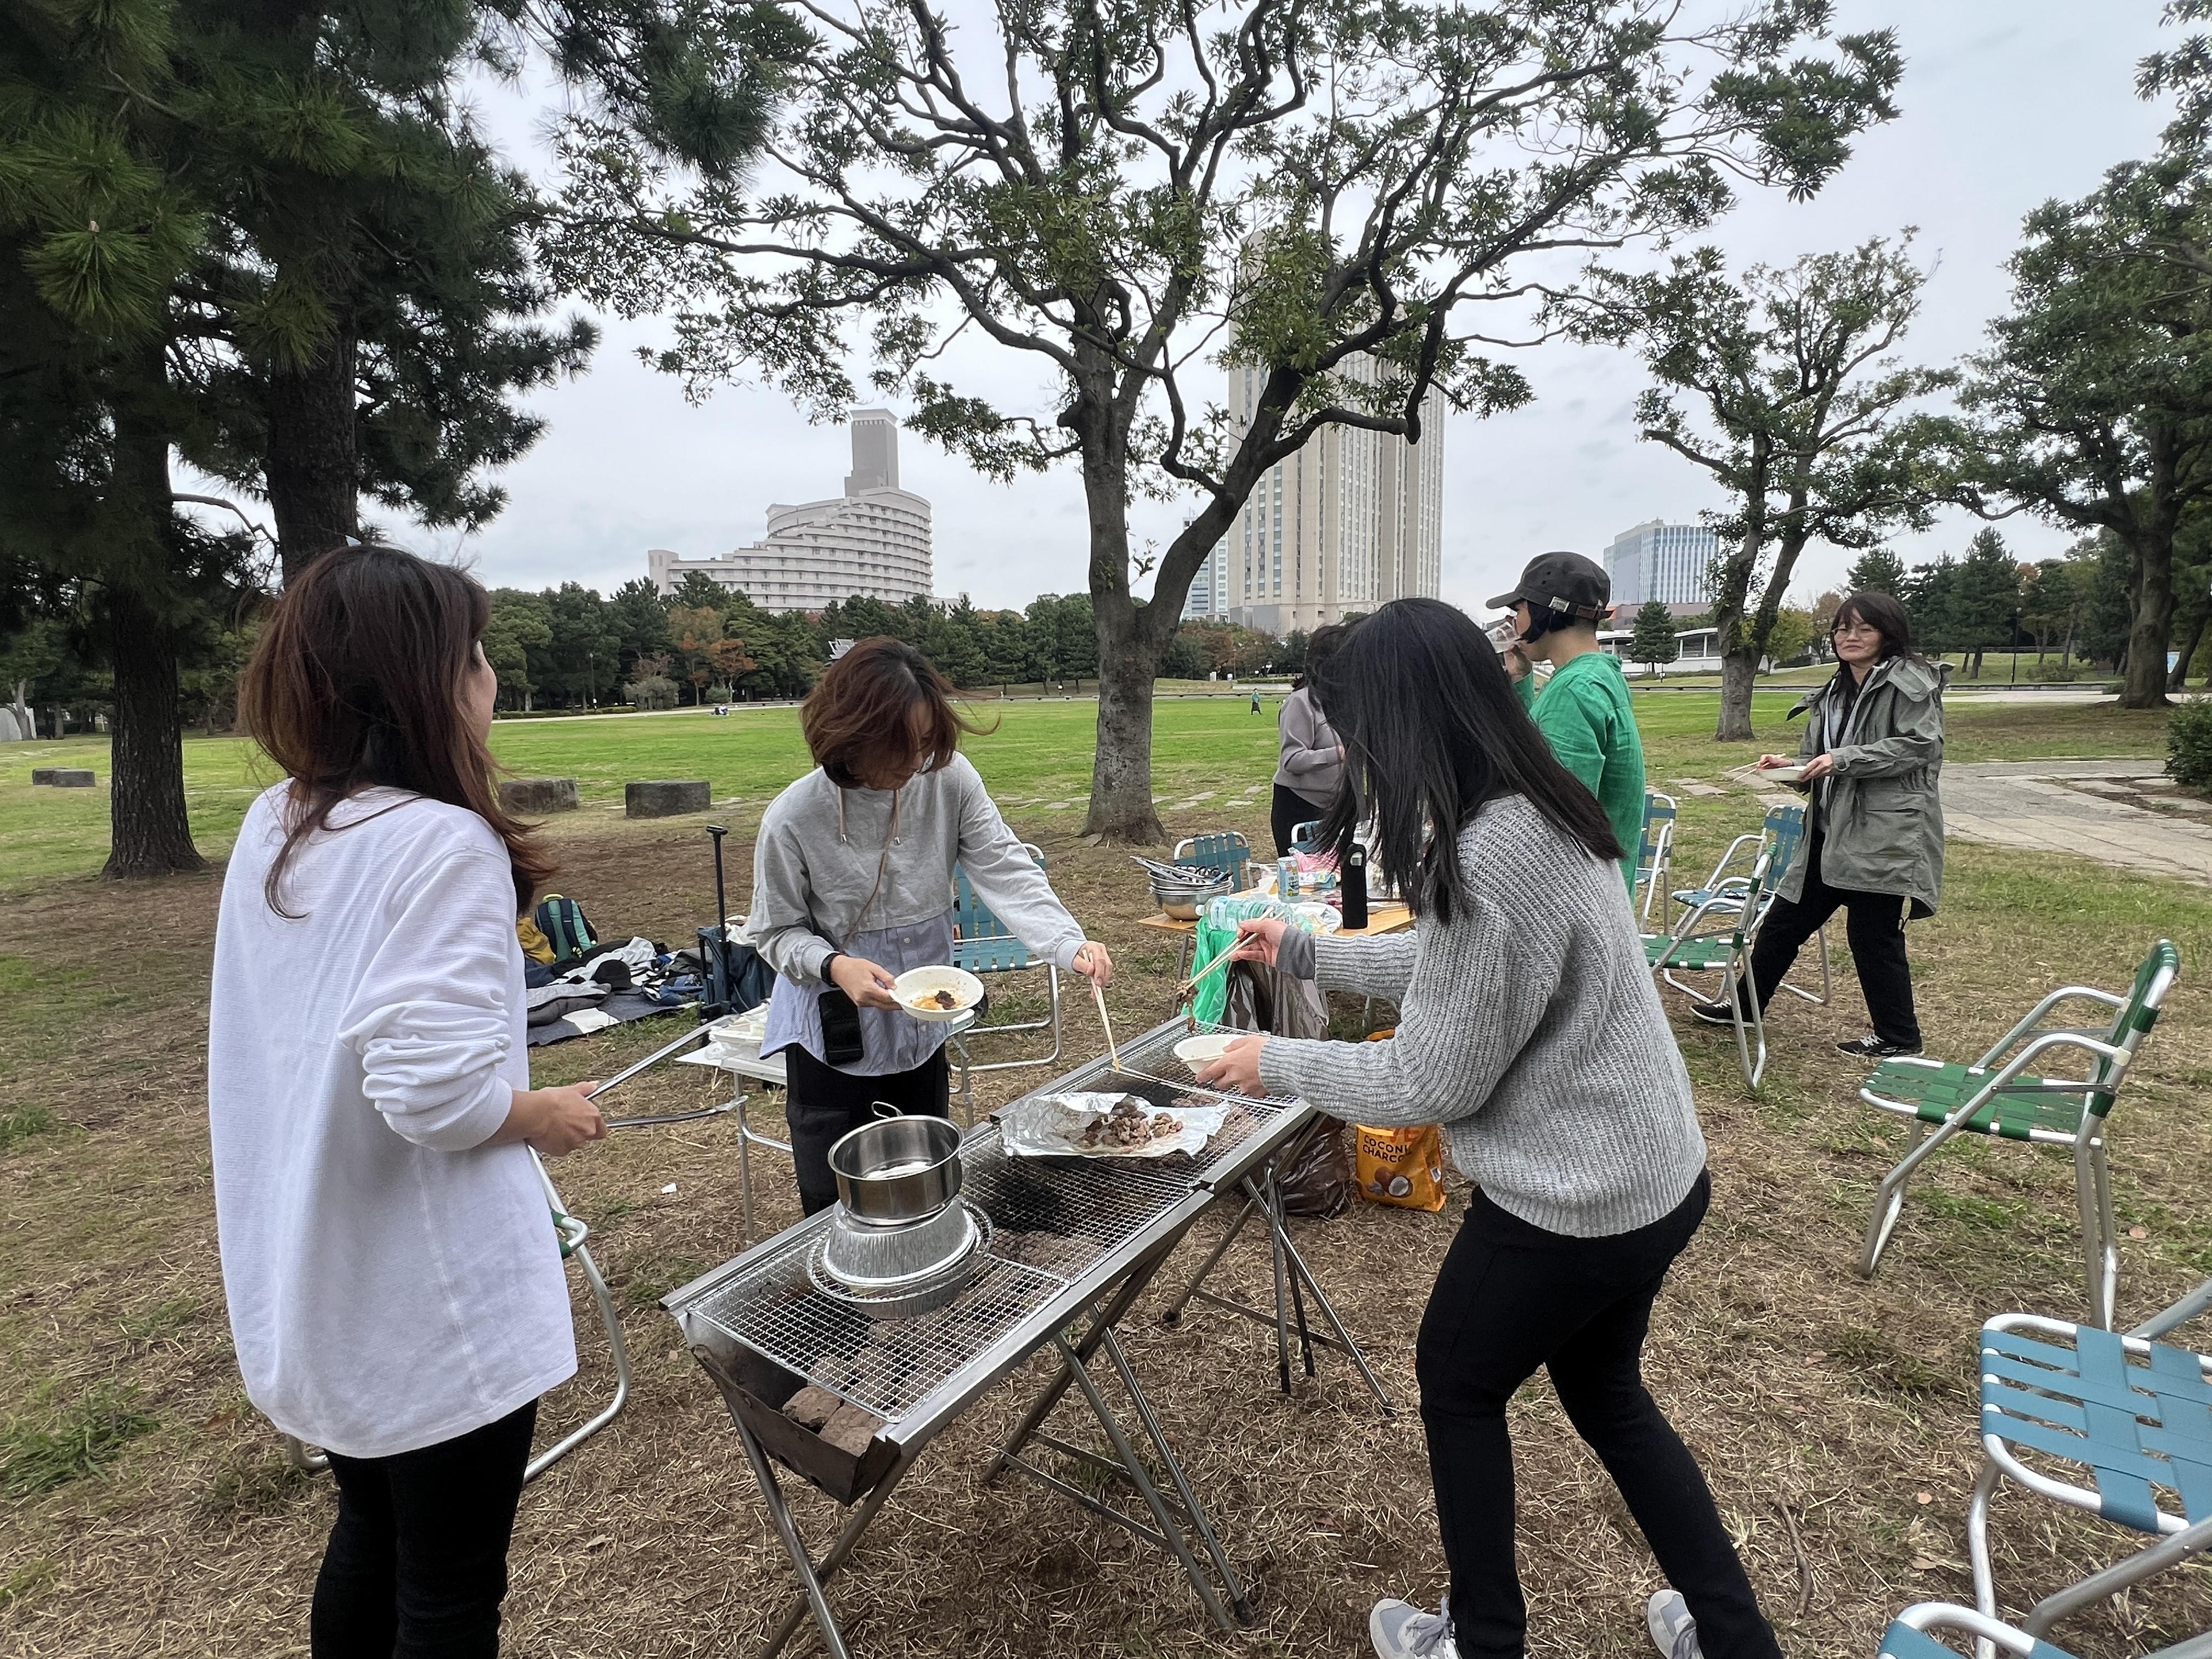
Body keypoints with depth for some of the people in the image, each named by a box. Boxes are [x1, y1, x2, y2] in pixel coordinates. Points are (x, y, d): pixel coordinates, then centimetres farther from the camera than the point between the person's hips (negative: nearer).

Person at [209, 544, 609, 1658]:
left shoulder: (271, 828, 2)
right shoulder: (442, 841, -24)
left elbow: (310, 1044, 11)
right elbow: (436, 1090, -29)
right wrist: (550, 1116, -12)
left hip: (316, 1279, 8)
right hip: (430, 1302, -8)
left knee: (369, 1535, 28)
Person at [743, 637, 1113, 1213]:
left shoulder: (949, 779, -16)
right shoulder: (792, 818, -22)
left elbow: (1007, 870, -18)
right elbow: (775, 932, -11)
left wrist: (1071, 944, -33)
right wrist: (834, 965, -31)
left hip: (923, 1024, 3)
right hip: (835, 1034, -3)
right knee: (838, 1206, 11)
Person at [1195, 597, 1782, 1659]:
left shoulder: (1486, 864, -31)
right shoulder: (1542, 814, -1)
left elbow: (1428, 1081, -22)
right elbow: (1456, 968, 12)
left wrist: (1278, 1065, -9)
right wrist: (1308, 954, 13)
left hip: (1571, 1206, -9)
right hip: (1654, 1178, 9)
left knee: (1456, 1382, 18)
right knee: (1605, 1394, 29)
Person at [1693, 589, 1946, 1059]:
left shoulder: (1911, 681, -6)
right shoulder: (1836, 693, 18)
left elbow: (1920, 745, -16)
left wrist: (1844, 759, -21)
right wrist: (1791, 765, 4)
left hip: (1886, 834, -8)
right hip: (1832, 830, 8)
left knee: (1873, 934, -1)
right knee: (1784, 920, 12)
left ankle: (1898, 1037, 16)